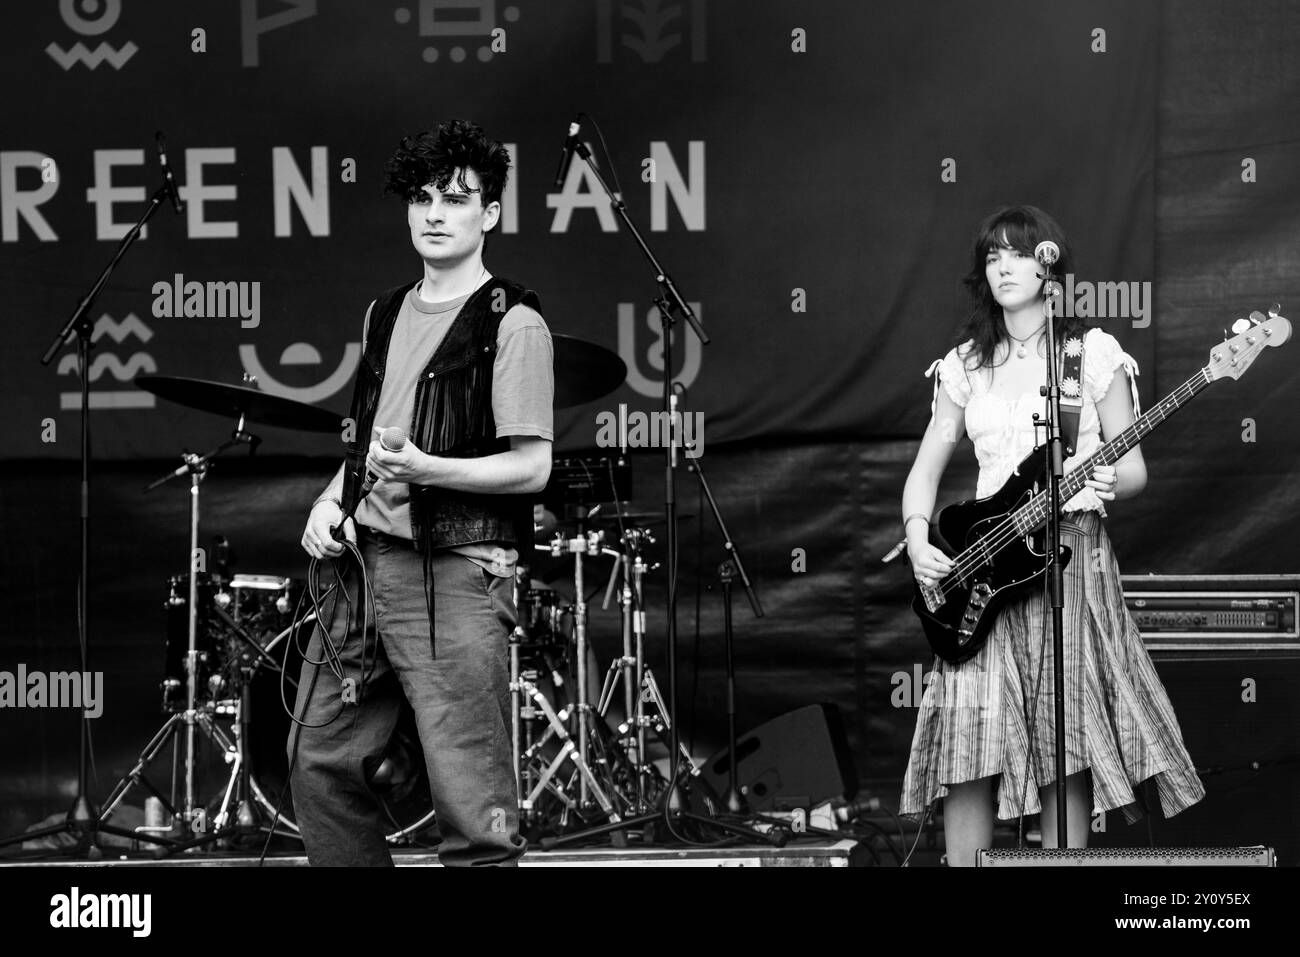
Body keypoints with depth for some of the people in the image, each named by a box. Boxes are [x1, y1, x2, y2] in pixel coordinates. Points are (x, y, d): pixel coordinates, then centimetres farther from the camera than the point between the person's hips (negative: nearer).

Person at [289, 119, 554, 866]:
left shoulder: (512, 323, -7)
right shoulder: (387, 315, 17)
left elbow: (532, 467, -12)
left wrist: (426, 470, -24)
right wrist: (333, 501, 7)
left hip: (456, 573, -8)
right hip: (365, 562, 8)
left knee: (469, 796, -10)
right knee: (320, 762, 11)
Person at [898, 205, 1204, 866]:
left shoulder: (1094, 355, 5)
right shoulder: (966, 366, 13)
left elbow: (1134, 469, 5)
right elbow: (925, 469, 14)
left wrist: (1110, 482, -18)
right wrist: (918, 539, -3)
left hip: (1071, 557, -2)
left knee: (1063, 748, -6)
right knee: (969, 742, -9)